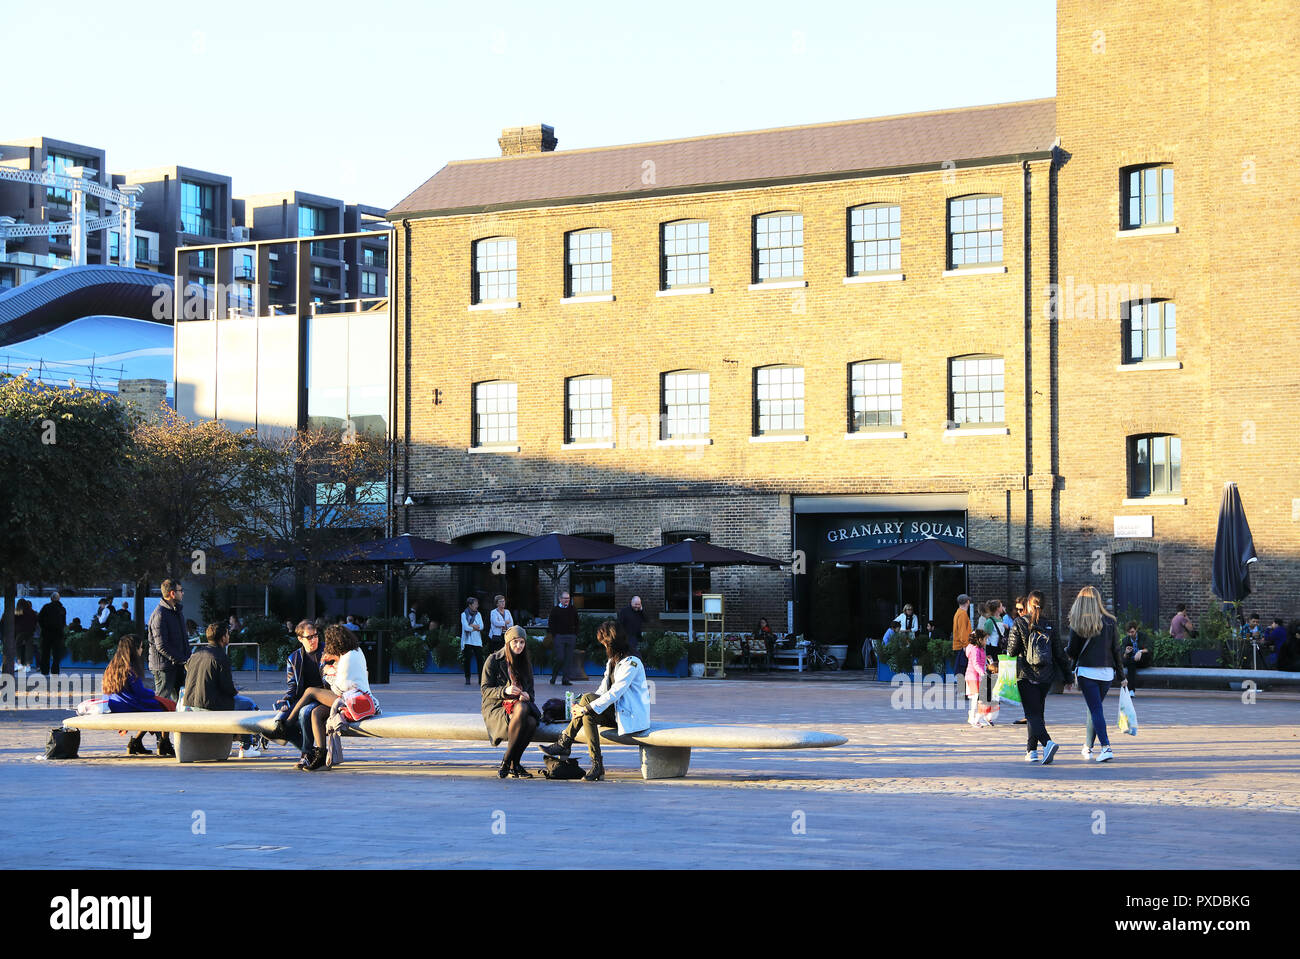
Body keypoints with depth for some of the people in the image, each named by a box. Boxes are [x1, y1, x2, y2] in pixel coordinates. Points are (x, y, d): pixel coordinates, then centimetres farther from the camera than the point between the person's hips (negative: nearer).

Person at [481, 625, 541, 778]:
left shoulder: (526, 664, 17)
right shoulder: (494, 660, 1)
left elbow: (530, 690, 18)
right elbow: (485, 689, -2)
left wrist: (526, 695, -8)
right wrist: (505, 691, -20)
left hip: (521, 704, 4)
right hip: (495, 707, -4)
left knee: (532, 722, -34)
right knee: (521, 711, -38)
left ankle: (508, 762, -17)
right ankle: (513, 765, -25)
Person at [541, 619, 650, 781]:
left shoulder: (631, 663, -13)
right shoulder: (612, 661, 17)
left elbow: (614, 693, -21)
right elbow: (603, 689, 13)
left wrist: (587, 707, -23)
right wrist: (582, 706, -4)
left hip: (632, 717, -8)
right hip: (615, 713, 8)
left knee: (588, 698, -23)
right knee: (588, 716, -21)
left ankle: (564, 743, -17)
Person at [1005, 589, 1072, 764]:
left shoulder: (1019, 623, -7)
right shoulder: (1049, 625, 2)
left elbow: (1012, 649, -6)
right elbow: (1059, 653, 5)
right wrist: (1067, 677, 12)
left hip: (1026, 676, -4)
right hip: (1046, 677, 4)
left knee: (1032, 714, -6)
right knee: (1037, 711, 18)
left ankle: (1047, 742, -30)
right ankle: (1032, 750, 22)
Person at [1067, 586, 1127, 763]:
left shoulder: (1077, 624, -5)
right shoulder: (1109, 622, 2)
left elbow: (1072, 652, -2)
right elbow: (1116, 650, 4)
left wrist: (1065, 650, 23)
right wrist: (1121, 677, 10)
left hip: (1087, 672, -3)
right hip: (1107, 673, 3)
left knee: (1095, 710, -3)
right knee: (1094, 709, 17)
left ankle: (1106, 747, -17)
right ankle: (1088, 747, 27)